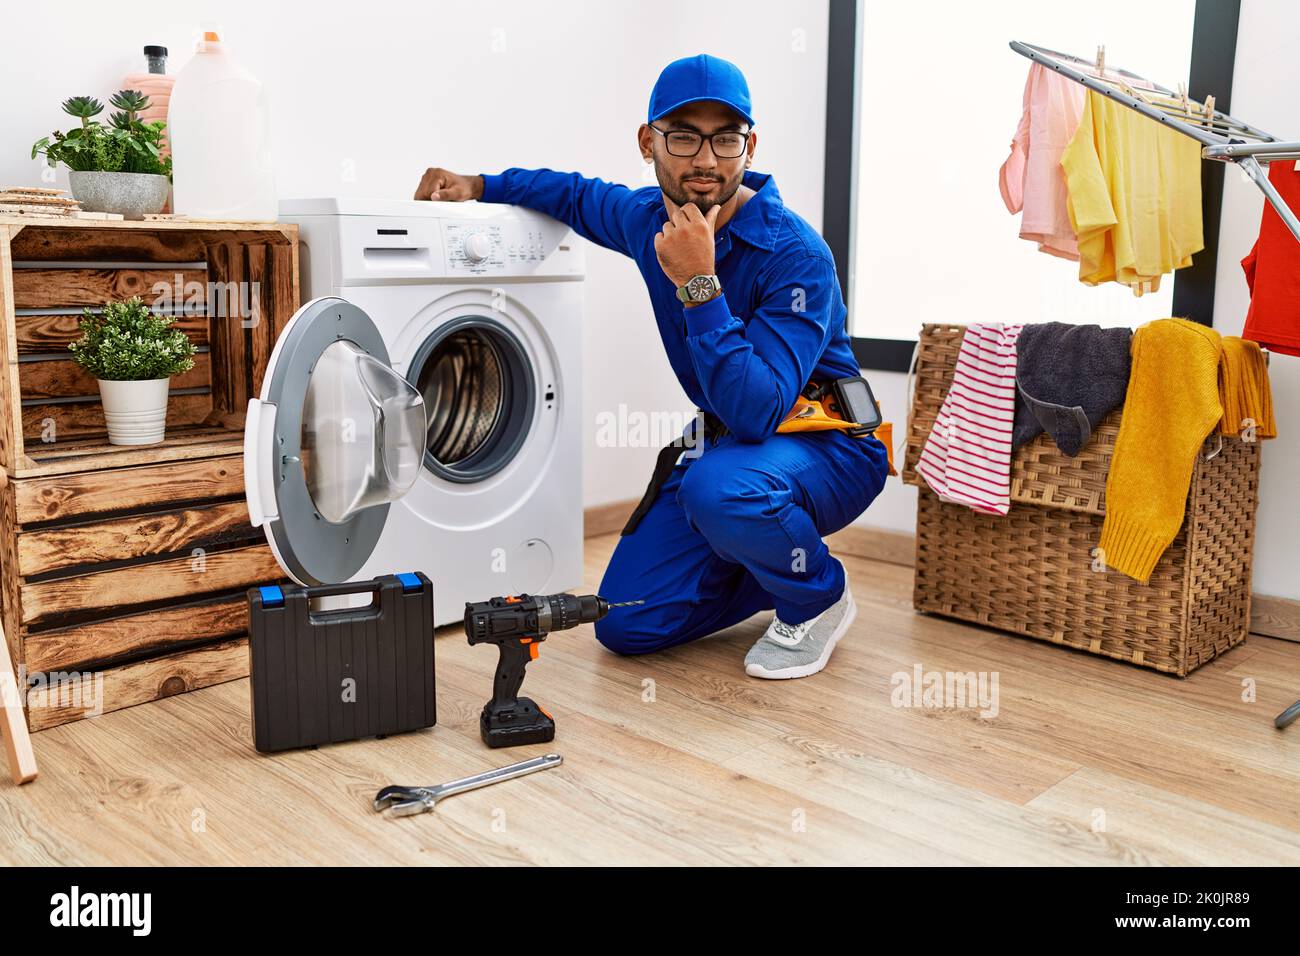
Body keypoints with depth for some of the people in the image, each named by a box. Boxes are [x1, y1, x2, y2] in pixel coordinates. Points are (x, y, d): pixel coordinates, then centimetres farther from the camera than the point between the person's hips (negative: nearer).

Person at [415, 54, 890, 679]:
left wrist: (699, 285, -36)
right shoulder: (648, 219, -3)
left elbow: (756, 411, -35)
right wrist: (476, 186, 11)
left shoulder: (796, 256, -25)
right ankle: (772, 572, 21)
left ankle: (817, 596, -7)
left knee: (719, 487, -40)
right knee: (624, 625, -3)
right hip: (723, 439, 6)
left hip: (830, 445, -6)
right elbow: (578, 195, 21)